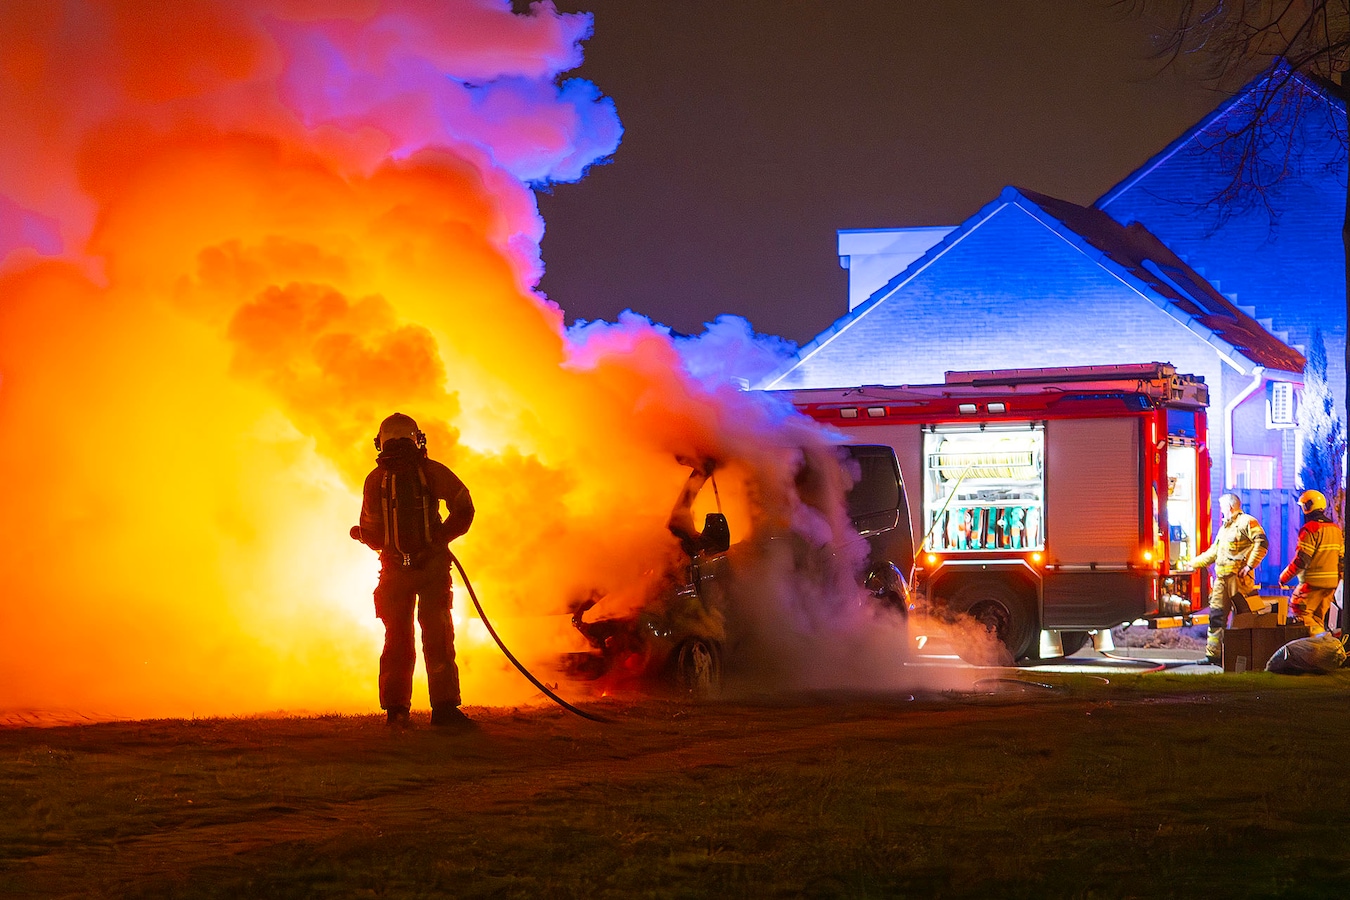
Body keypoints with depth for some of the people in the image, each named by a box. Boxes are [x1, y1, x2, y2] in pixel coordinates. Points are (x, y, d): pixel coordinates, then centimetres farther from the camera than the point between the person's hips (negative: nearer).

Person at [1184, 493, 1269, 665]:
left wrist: (1249, 565, -19)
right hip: (1222, 578, 9)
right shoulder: (1225, 527, 27)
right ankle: (1213, 654, 5)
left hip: (1239, 577, -9)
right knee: (1216, 615, 4)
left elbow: (1261, 543, -15)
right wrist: (1193, 563, 31)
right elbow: (1213, 553, 34)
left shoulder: (1247, 522, -3)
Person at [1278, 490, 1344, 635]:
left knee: (1299, 613, -4)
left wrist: (1284, 577, -8)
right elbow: (1343, 558, 15)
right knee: (1318, 617, 15)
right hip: (1332, 582, 8)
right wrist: (1339, 577, 24)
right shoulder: (1336, 529, 12)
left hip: (1313, 583, -8)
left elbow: (1301, 560, -18)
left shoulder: (1310, 529, -14)